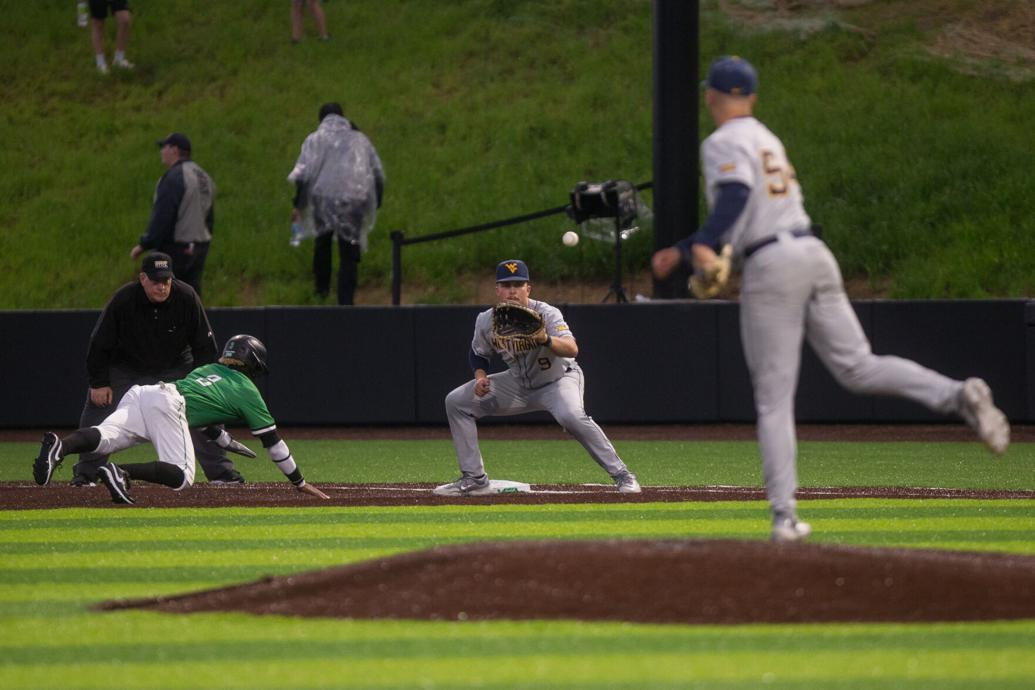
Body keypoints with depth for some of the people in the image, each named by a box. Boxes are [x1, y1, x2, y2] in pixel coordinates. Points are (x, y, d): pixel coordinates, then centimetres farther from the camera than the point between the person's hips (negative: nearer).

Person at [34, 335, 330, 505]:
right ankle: (122, 474, -33)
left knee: (104, 439, -16)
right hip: (166, 404, -7)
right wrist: (300, 482, 30)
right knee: (181, 476, -13)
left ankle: (60, 446, -47)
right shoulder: (247, 390, 20)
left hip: (140, 393, 7)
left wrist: (227, 441, 68)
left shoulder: (209, 368, 38)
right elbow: (272, 440, 22)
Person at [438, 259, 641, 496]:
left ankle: (621, 474, -26)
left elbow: (572, 349, -45)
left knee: (571, 415, -38)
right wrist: (481, 377, -13)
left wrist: (546, 340, -66)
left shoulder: (546, 314, -28)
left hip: (559, 379, -6)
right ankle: (474, 480, 6)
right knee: (456, 402, -2)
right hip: (518, 383, 6)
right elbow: (479, 354, 8)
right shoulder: (486, 321, -13)